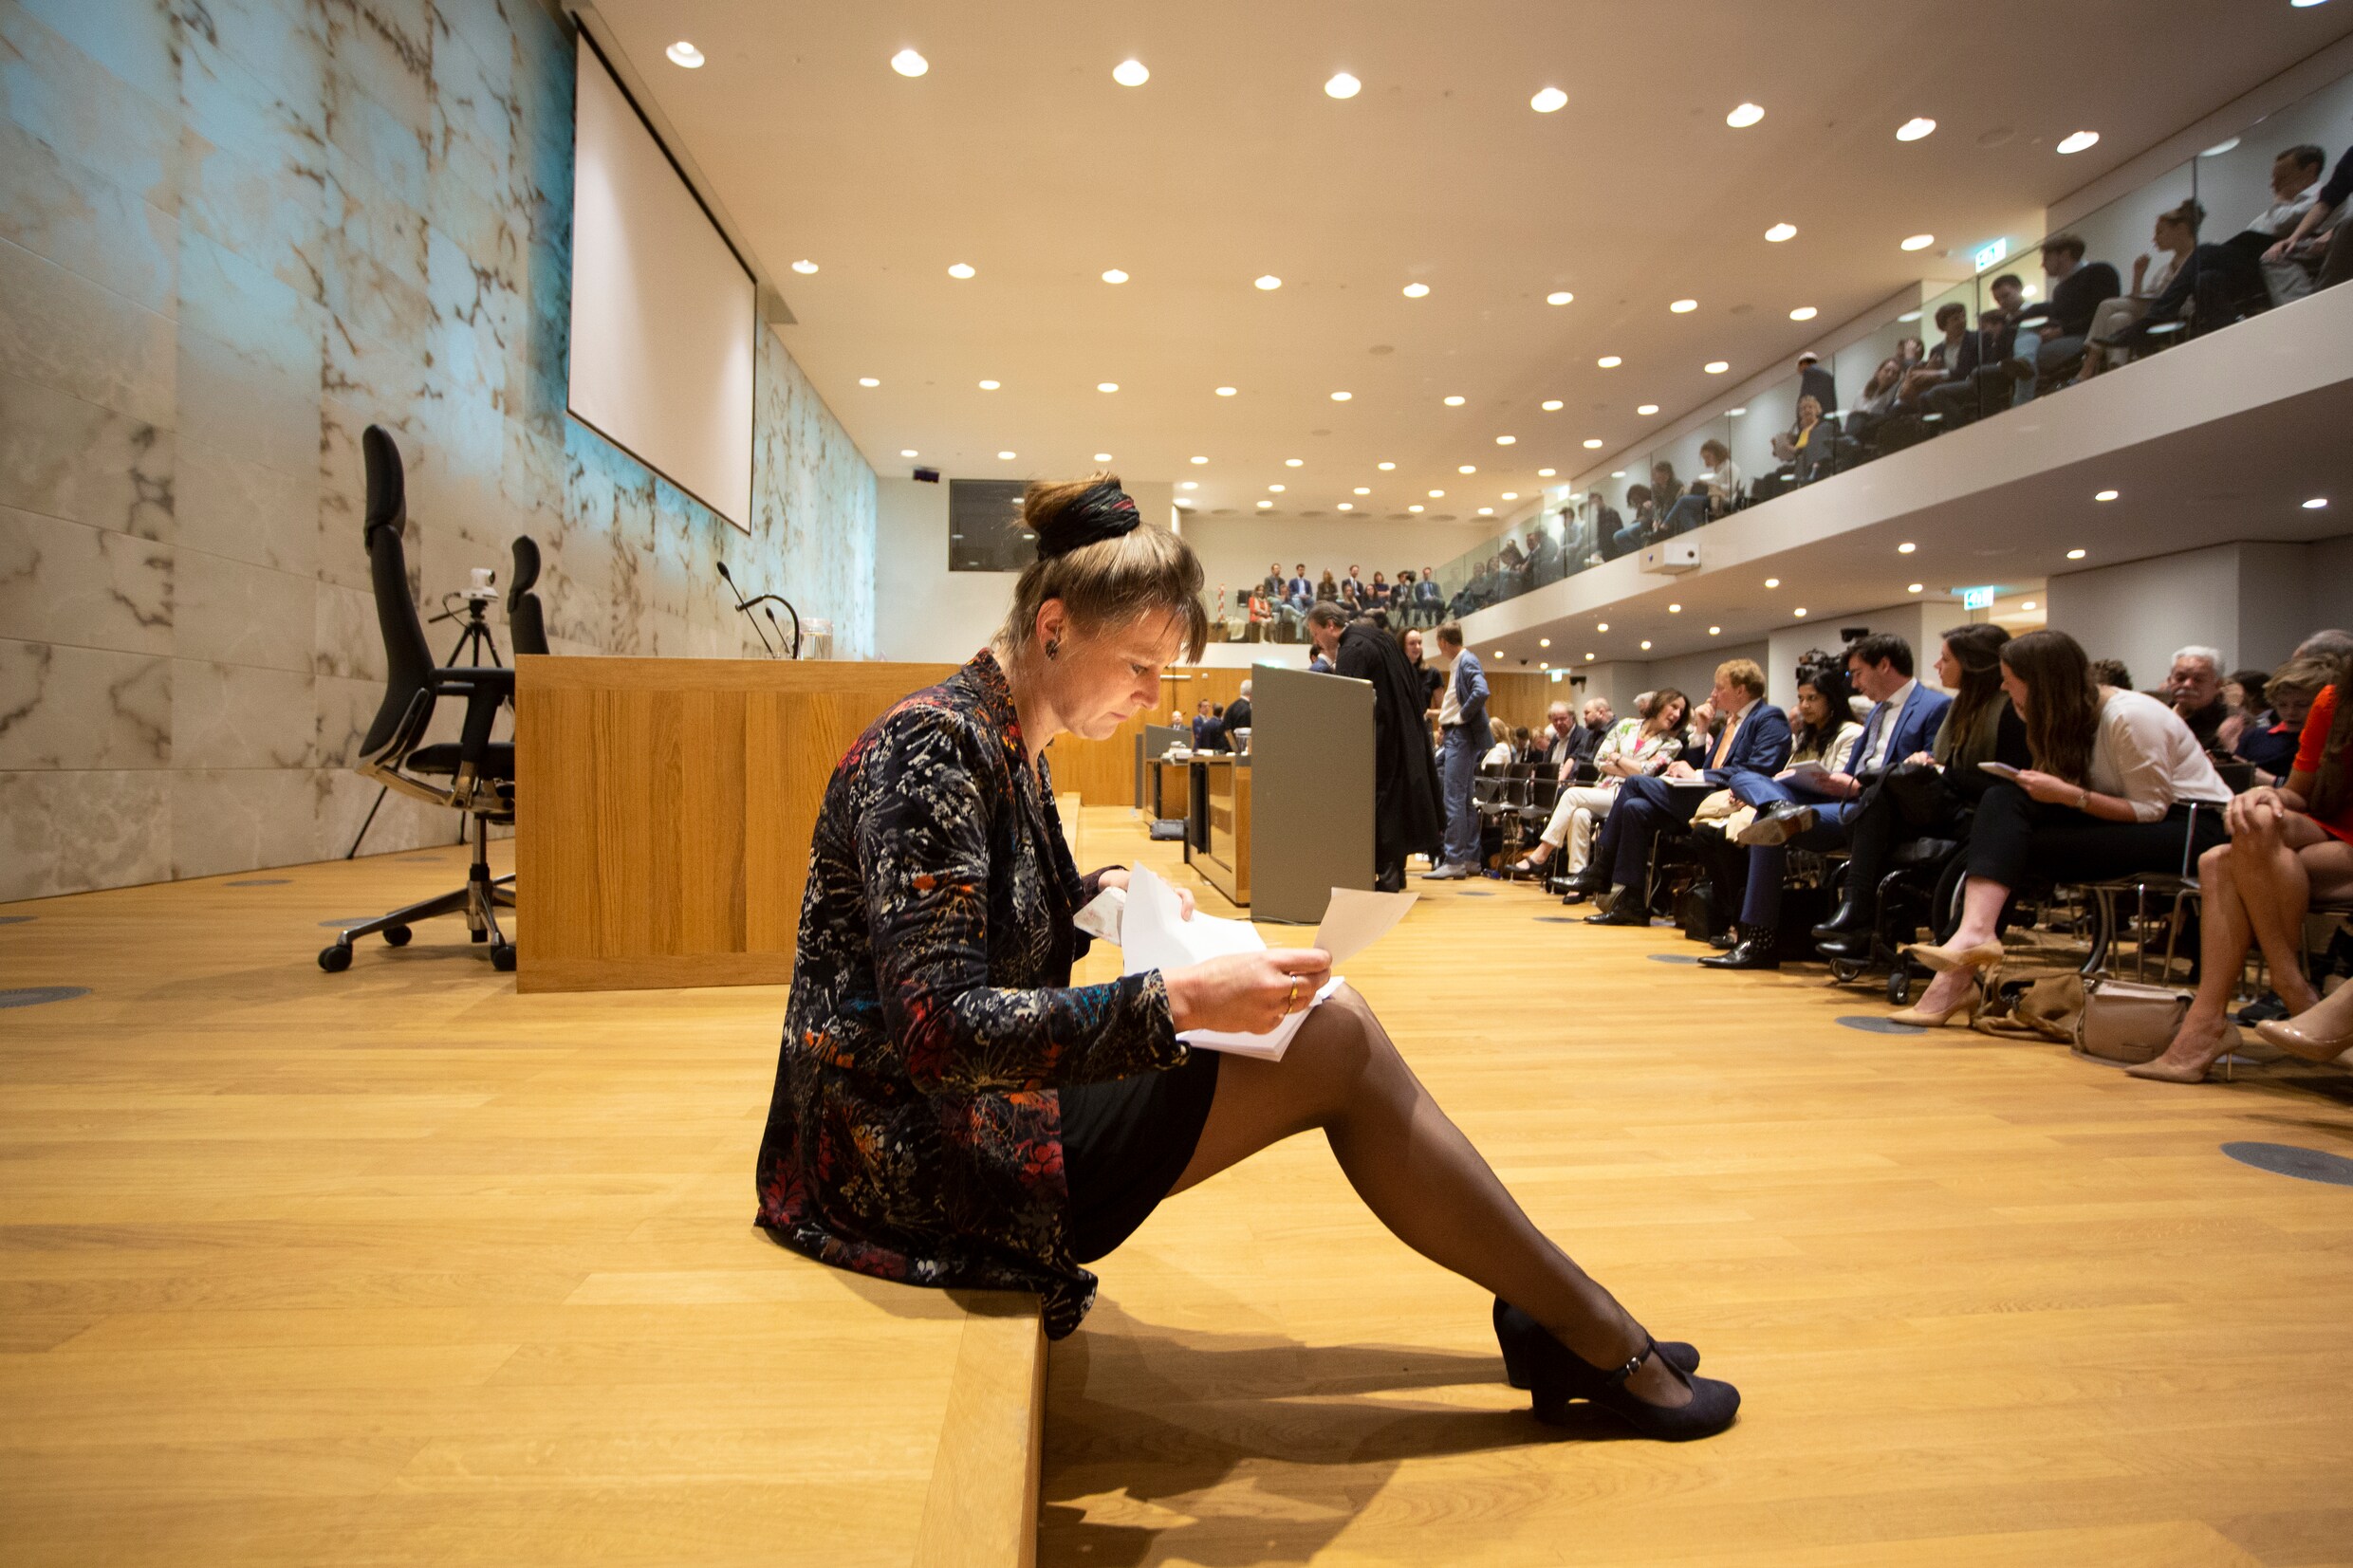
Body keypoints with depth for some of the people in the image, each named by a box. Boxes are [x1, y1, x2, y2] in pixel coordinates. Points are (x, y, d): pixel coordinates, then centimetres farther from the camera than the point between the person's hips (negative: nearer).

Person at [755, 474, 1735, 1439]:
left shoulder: (1011, 745, 9)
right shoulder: (933, 748, -20)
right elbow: (939, 1026, -28)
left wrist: (1095, 895, 4)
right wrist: (1178, 1002, -33)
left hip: (980, 1105, 9)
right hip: (924, 1165, -9)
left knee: (1331, 1024, 1)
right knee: (1334, 1041, -14)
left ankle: (1552, 1315, 10)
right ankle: (1594, 1339, 2)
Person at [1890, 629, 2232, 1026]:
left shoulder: (2130, 717, -17)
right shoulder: (2073, 716, 7)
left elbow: (2151, 809, -18)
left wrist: (2069, 795, -25)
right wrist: (2044, 787, -13)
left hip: (2191, 825, -7)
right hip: (2133, 820, 7)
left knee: (2015, 845, -26)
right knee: (2005, 802, -17)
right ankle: (1973, 934, -30)